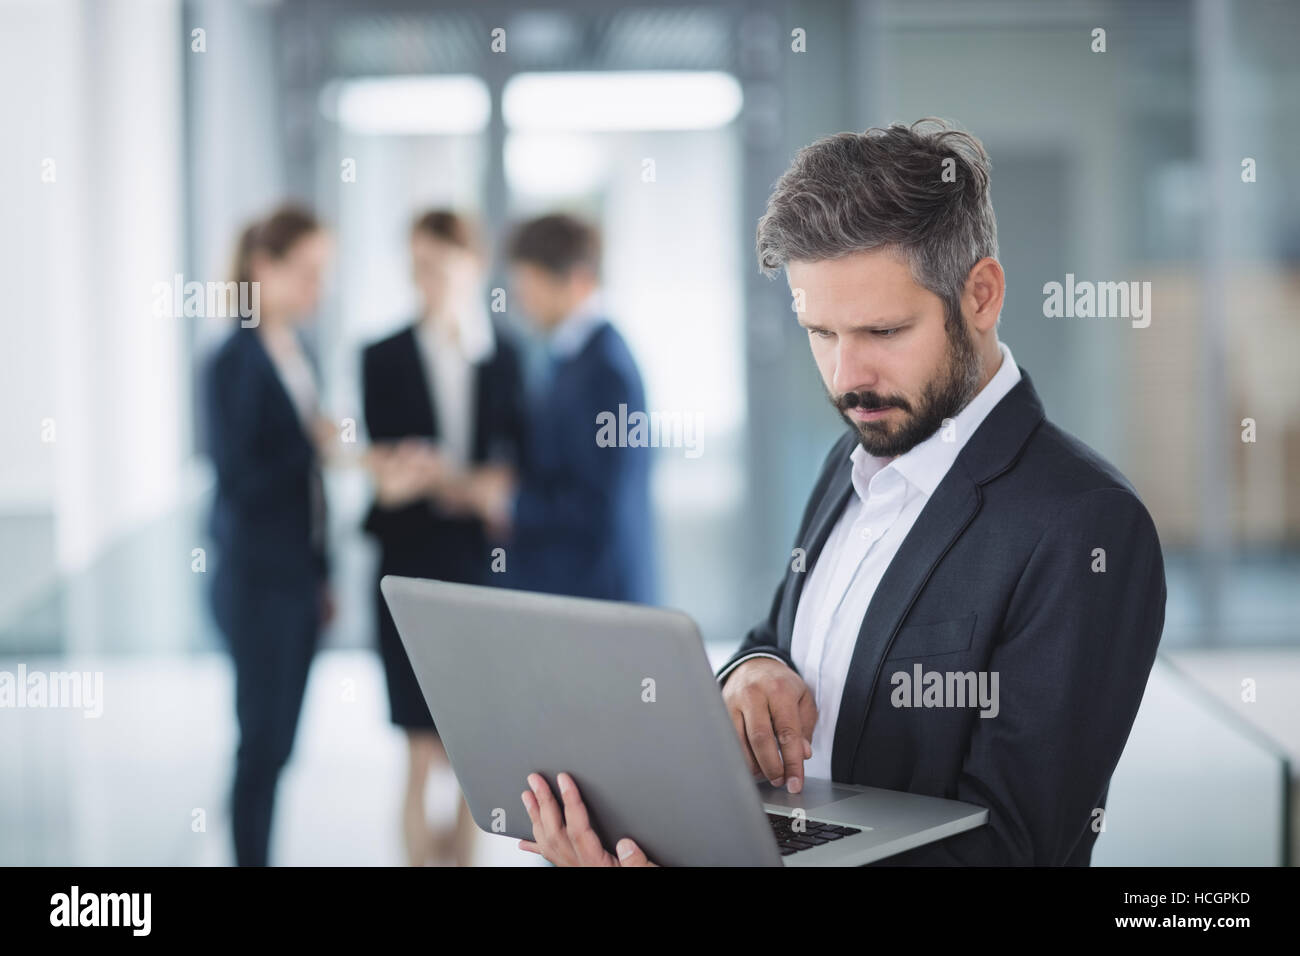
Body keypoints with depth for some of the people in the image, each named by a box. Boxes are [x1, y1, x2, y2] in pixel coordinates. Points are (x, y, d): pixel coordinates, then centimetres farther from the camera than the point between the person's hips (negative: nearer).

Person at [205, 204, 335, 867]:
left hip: (298, 578, 7)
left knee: (279, 739, 10)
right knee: (262, 736, -1)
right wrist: (317, 444, -21)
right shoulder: (234, 365, -13)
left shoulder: (297, 356, 10)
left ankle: (258, 848, 19)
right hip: (257, 581, -7)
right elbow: (238, 479, -17)